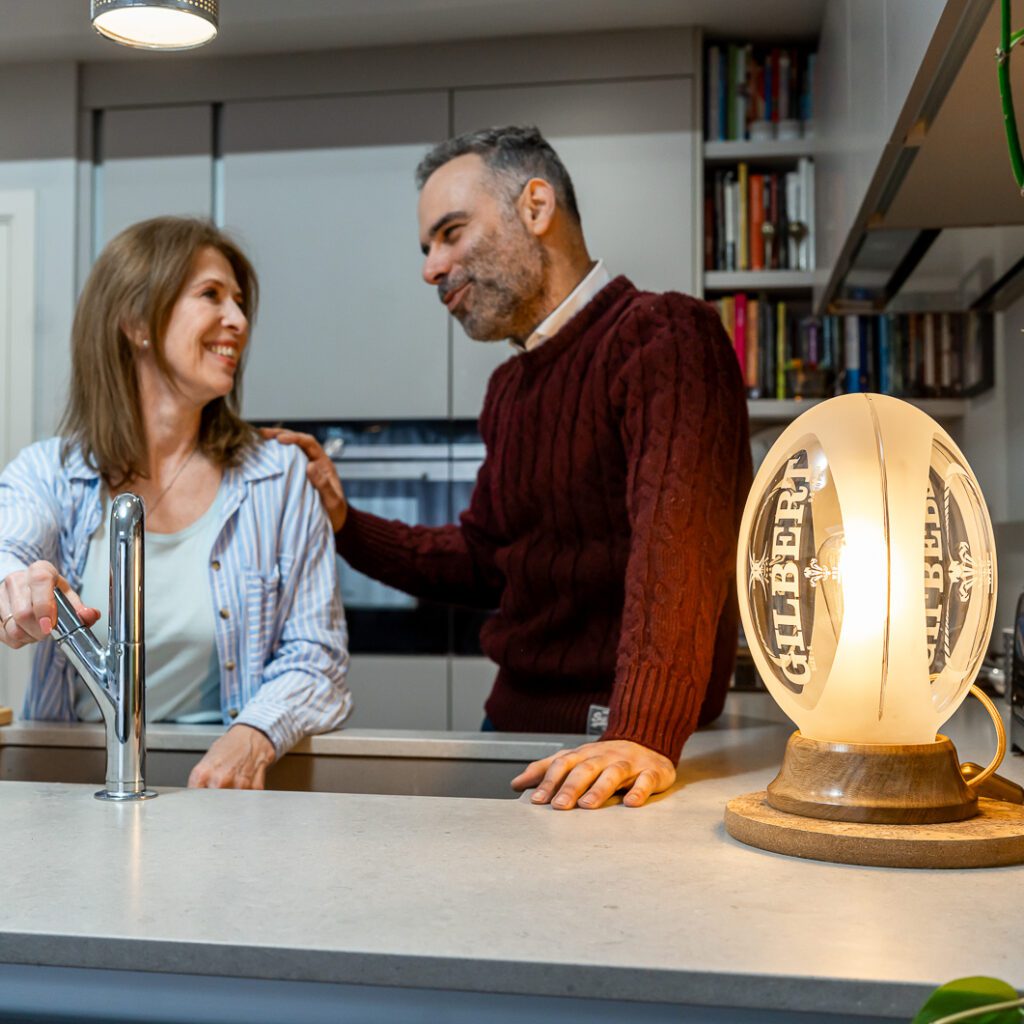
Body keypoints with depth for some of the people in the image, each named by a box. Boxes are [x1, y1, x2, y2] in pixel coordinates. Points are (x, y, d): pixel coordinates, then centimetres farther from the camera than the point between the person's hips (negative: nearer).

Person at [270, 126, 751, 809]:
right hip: (514, 721, 7)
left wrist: (644, 739, -36)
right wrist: (342, 523, 10)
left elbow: (678, 542, -26)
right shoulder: (511, 387, 16)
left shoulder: (664, 336, -12)